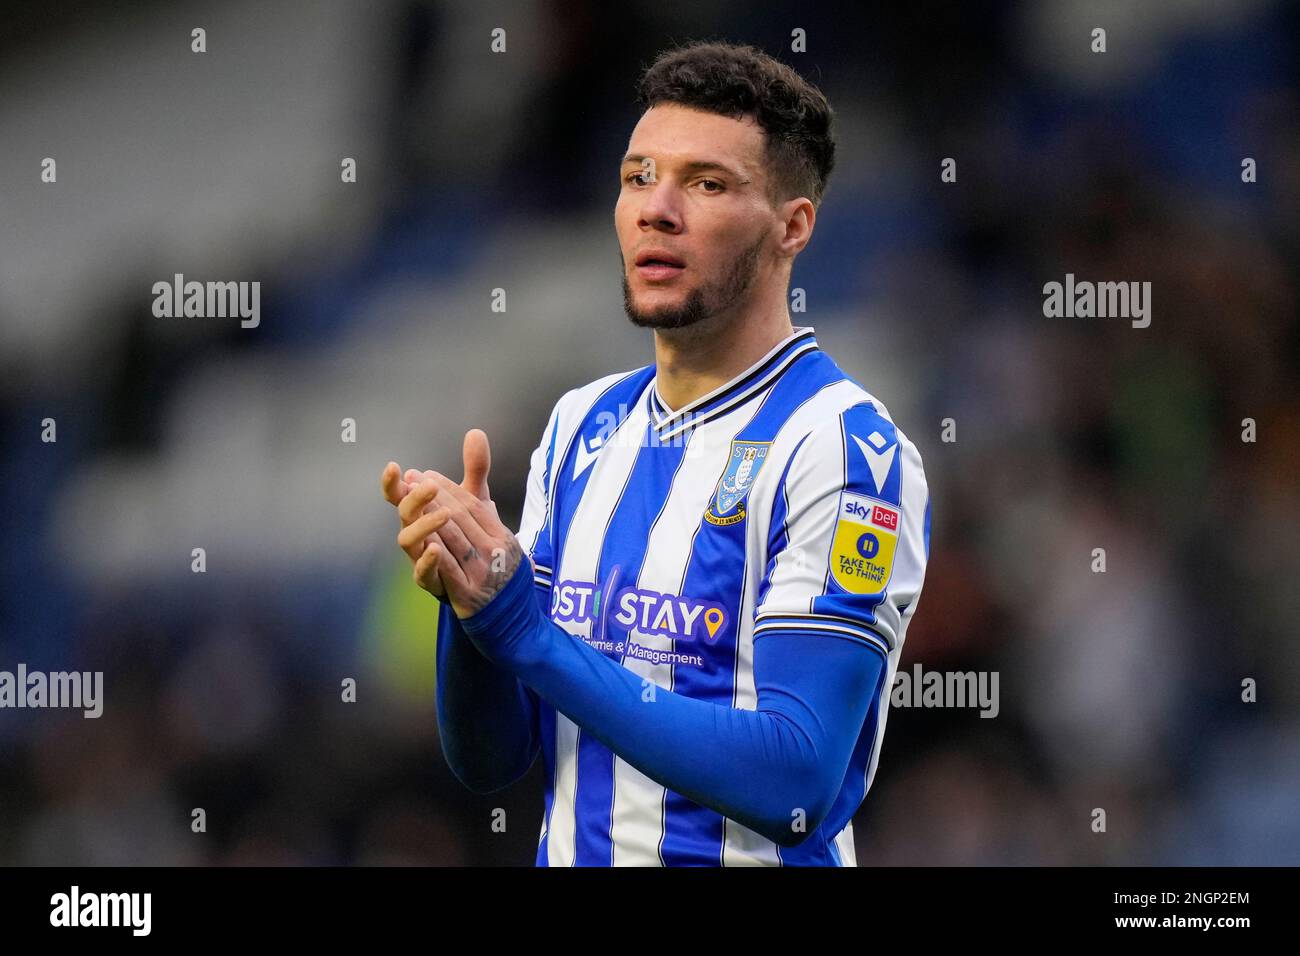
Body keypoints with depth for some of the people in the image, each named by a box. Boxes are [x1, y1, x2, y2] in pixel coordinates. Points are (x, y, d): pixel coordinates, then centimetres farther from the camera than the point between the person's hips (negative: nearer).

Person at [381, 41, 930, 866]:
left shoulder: (845, 449, -15)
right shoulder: (582, 426, 5)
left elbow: (794, 782, -23)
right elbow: (491, 762, 4)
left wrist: (525, 627, -25)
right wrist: (472, 600, -15)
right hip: (570, 856, 6)